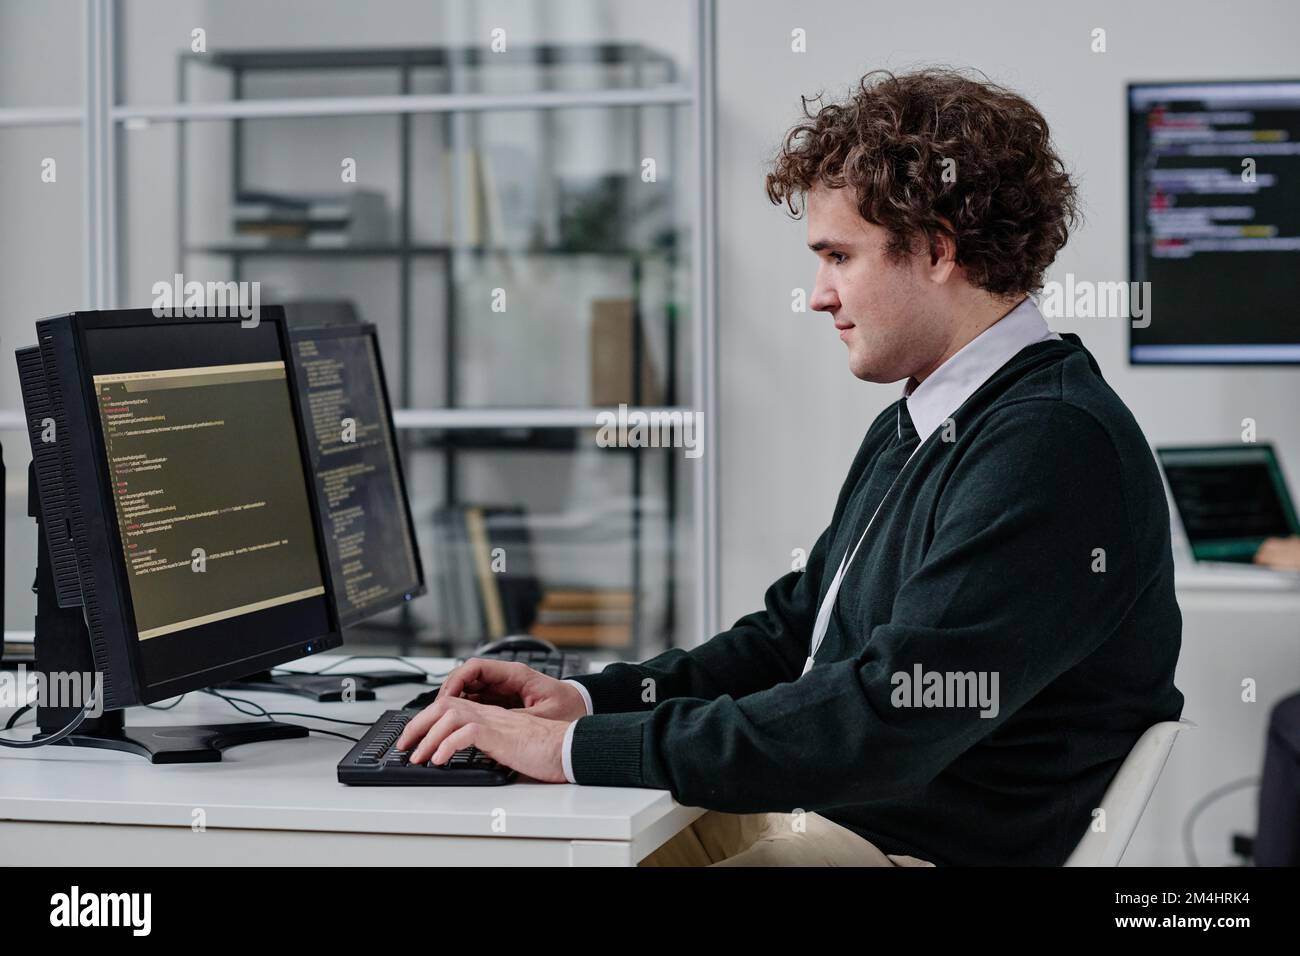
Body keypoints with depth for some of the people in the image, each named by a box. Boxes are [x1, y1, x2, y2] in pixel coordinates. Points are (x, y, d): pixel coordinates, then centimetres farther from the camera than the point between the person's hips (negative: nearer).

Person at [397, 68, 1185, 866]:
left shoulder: (1055, 446, -20)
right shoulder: (912, 427, 13)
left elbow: (889, 718, -26)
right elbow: (794, 636, 18)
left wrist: (581, 747, -23)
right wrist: (587, 699, 3)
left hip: (926, 847, -9)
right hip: (806, 812, 9)